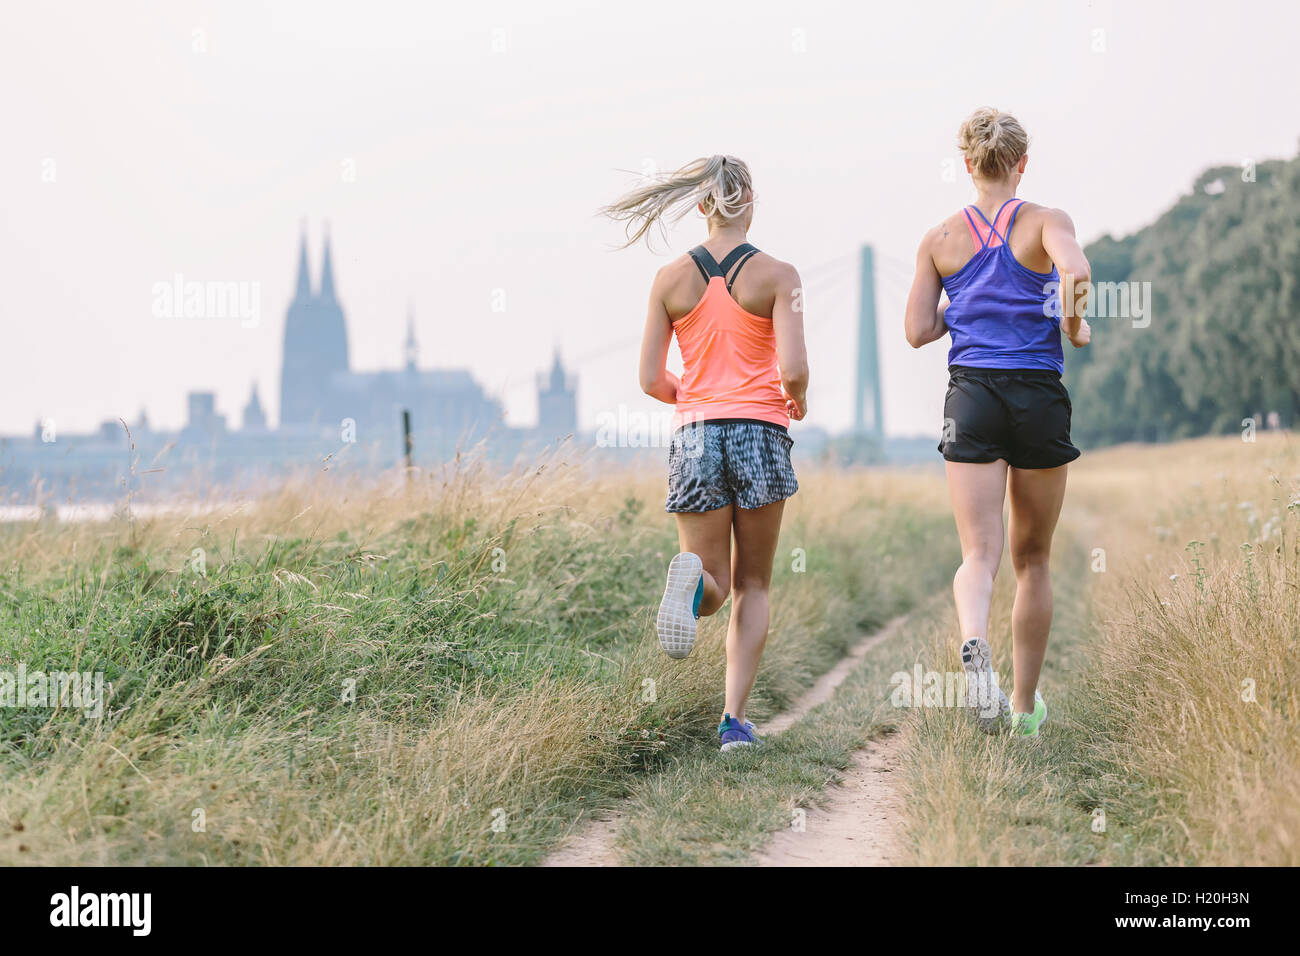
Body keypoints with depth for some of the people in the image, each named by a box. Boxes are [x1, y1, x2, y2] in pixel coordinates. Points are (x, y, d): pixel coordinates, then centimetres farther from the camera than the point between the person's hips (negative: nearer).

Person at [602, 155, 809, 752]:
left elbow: (651, 380, 2)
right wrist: (797, 401, 10)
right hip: (761, 433, -1)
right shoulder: (777, 276, -4)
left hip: (695, 435, 2)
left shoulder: (670, 280, 3)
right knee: (753, 586, 12)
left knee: (715, 582, 11)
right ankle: (735, 718, 0)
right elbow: (792, 371, -13)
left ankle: (693, 579, -28)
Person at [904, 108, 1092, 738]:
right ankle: (1025, 706, 21)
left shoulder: (940, 239, 6)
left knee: (979, 554, -4)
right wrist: (1076, 327, -5)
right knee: (1032, 559, 13)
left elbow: (917, 331, 4)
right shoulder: (1046, 221, -2)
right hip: (1039, 397, -1)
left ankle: (974, 644, -37)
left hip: (972, 398, 1)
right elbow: (1075, 272, -23)